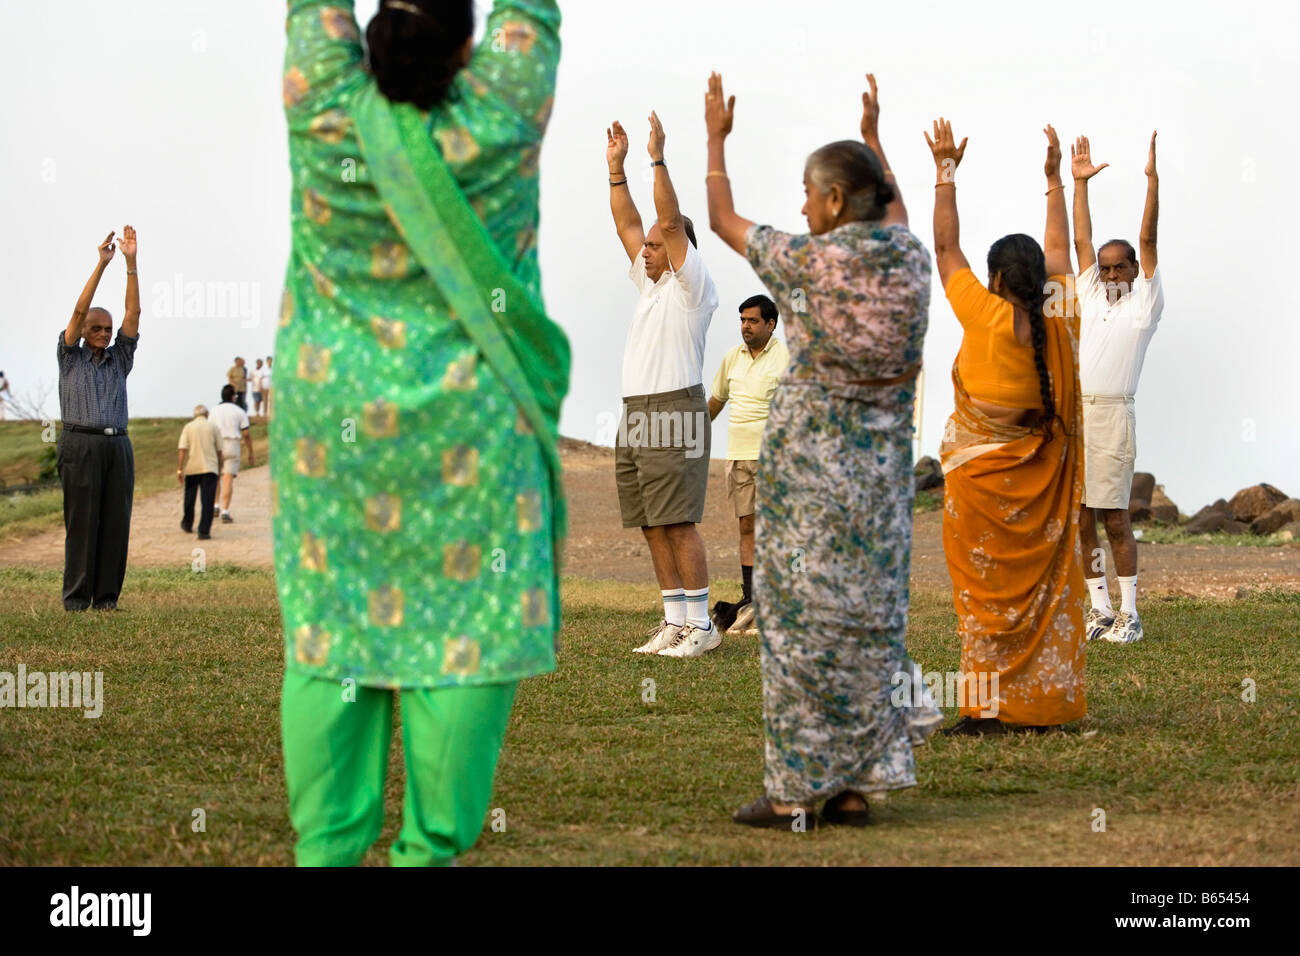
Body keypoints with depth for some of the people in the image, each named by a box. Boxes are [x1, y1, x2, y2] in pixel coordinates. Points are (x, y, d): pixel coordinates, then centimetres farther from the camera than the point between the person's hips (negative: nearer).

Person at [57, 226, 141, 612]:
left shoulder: (119, 359, 17)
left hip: (117, 446, 4)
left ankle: (107, 597, 4)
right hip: (80, 445, -4)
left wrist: (131, 262, 1)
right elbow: (79, 311, -1)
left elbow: (133, 312, 9)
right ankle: (76, 597, -1)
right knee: (81, 522, -4)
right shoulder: (70, 358, 10)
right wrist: (101, 264, -6)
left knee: (116, 523, 0)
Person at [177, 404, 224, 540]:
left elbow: (182, 450, -6)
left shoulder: (188, 427, 2)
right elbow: (219, 451, 5)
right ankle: (204, 531, -14)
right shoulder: (214, 428, 3)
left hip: (191, 468, 1)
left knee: (190, 498, 18)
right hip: (210, 468, -1)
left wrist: (179, 469, -6)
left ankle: (187, 525, 36)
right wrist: (220, 468, 17)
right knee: (207, 500, -5)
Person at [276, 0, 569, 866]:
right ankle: (429, 850, 4)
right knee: (472, 630, 3)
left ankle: (325, 847, 9)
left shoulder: (325, 110, -8)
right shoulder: (499, 119, -12)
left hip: (327, 424, 3)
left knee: (327, 629, 8)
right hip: (469, 427, -3)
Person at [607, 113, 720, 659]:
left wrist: (658, 158, -13)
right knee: (652, 527, 7)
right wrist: (616, 167, 18)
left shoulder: (691, 285, -3)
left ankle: (700, 625, -10)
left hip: (674, 414, -9)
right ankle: (675, 622, 10)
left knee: (679, 524, -11)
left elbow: (671, 222, -12)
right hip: (634, 416, 9)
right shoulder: (649, 283, 20)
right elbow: (626, 225, 22)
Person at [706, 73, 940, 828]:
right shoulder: (911, 258, 1)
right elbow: (896, 208, 27)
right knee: (870, 615, 10)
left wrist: (717, 138, 17)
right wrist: (874, 135, 38)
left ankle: (798, 789, 2)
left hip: (811, 456, -5)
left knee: (804, 615, 0)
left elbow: (722, 219, 4)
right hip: (884, 458, 5)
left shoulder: (805, 262, -12)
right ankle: (856, 786, 13)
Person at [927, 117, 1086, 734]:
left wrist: (947, 170, 3)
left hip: (982, 472, -4)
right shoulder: (1061, 322, -4)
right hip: (1044, 473, 5)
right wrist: (1054, 179, 23)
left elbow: (946, 248, -6)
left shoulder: (986, 317, -16)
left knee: (987, 591, -1)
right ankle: (1048, 702, 12)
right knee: (1047, 586, 9)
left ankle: (988, 709, -2)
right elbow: (1060, 254, 13)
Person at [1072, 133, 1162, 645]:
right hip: (1071, 415, 5)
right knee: (1081, 519, 5)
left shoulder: (1145, 303, 6)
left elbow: (1147, 241, -2)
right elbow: (1081, 241, 17)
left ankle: (1129, 615, 0)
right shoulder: (1091, 297, 18)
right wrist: (1080, 182, 15)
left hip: (1112, 415, -5)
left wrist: (1153, 179, -8)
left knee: (1114, 518, -6)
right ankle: (1099, 610, 13)